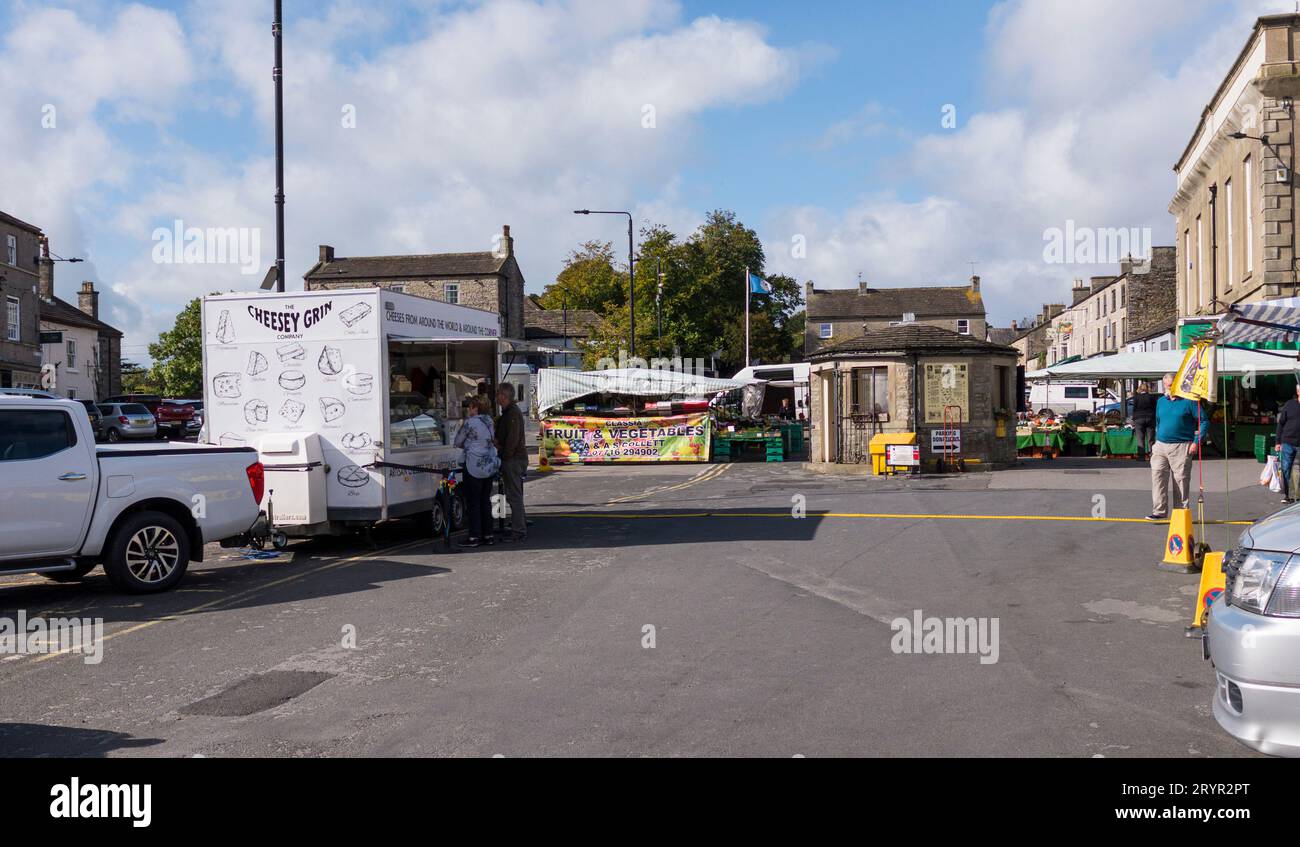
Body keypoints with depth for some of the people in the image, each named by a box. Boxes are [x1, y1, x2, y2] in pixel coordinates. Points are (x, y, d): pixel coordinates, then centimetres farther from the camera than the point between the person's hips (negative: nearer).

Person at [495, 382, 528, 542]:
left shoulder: (513, 413, -15)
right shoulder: (508, 412, 19)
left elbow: (512, 439, -21)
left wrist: (505, 457, -16)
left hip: (513, 460, -11)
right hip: (514, 459, 11)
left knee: (514, 496, -8)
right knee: (515, 496, 14)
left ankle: (518, 531, -6)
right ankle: (519, 529, 20)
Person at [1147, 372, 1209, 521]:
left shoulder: (1189, 401, -4)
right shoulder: (1161, 401, 13)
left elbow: (1204, 421, -3)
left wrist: (1197, 442, -9)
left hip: (1181, 447, -4)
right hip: (1161, 446, 4)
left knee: (1181, 480, 1)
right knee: (1157, 475, -7)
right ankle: (1160, 511, -4)